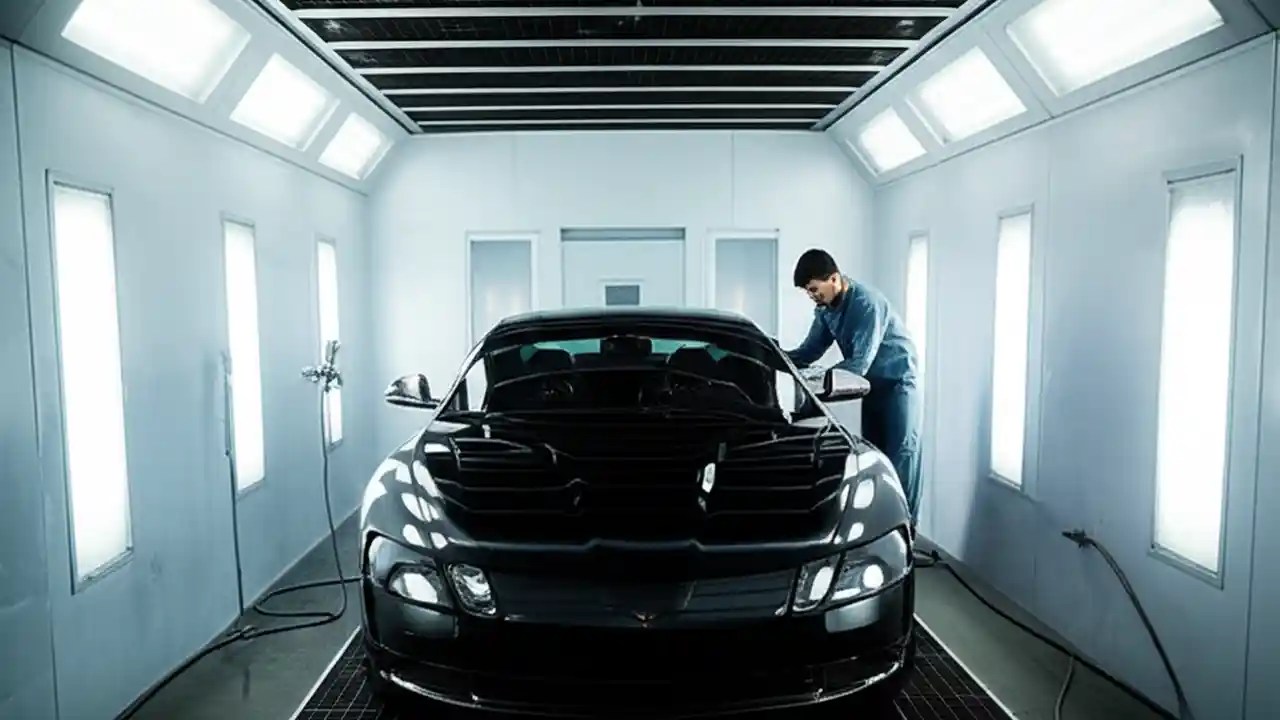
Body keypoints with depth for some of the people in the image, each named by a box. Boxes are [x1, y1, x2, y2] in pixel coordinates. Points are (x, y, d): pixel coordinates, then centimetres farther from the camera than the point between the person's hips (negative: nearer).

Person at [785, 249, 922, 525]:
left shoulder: (867, 303, -29)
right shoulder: (825, 308, -3)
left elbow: (859, 364, -32)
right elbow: (809, 351, -1)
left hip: (898, 382, -8)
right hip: (872, 385, 8)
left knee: (901, 456, -7)